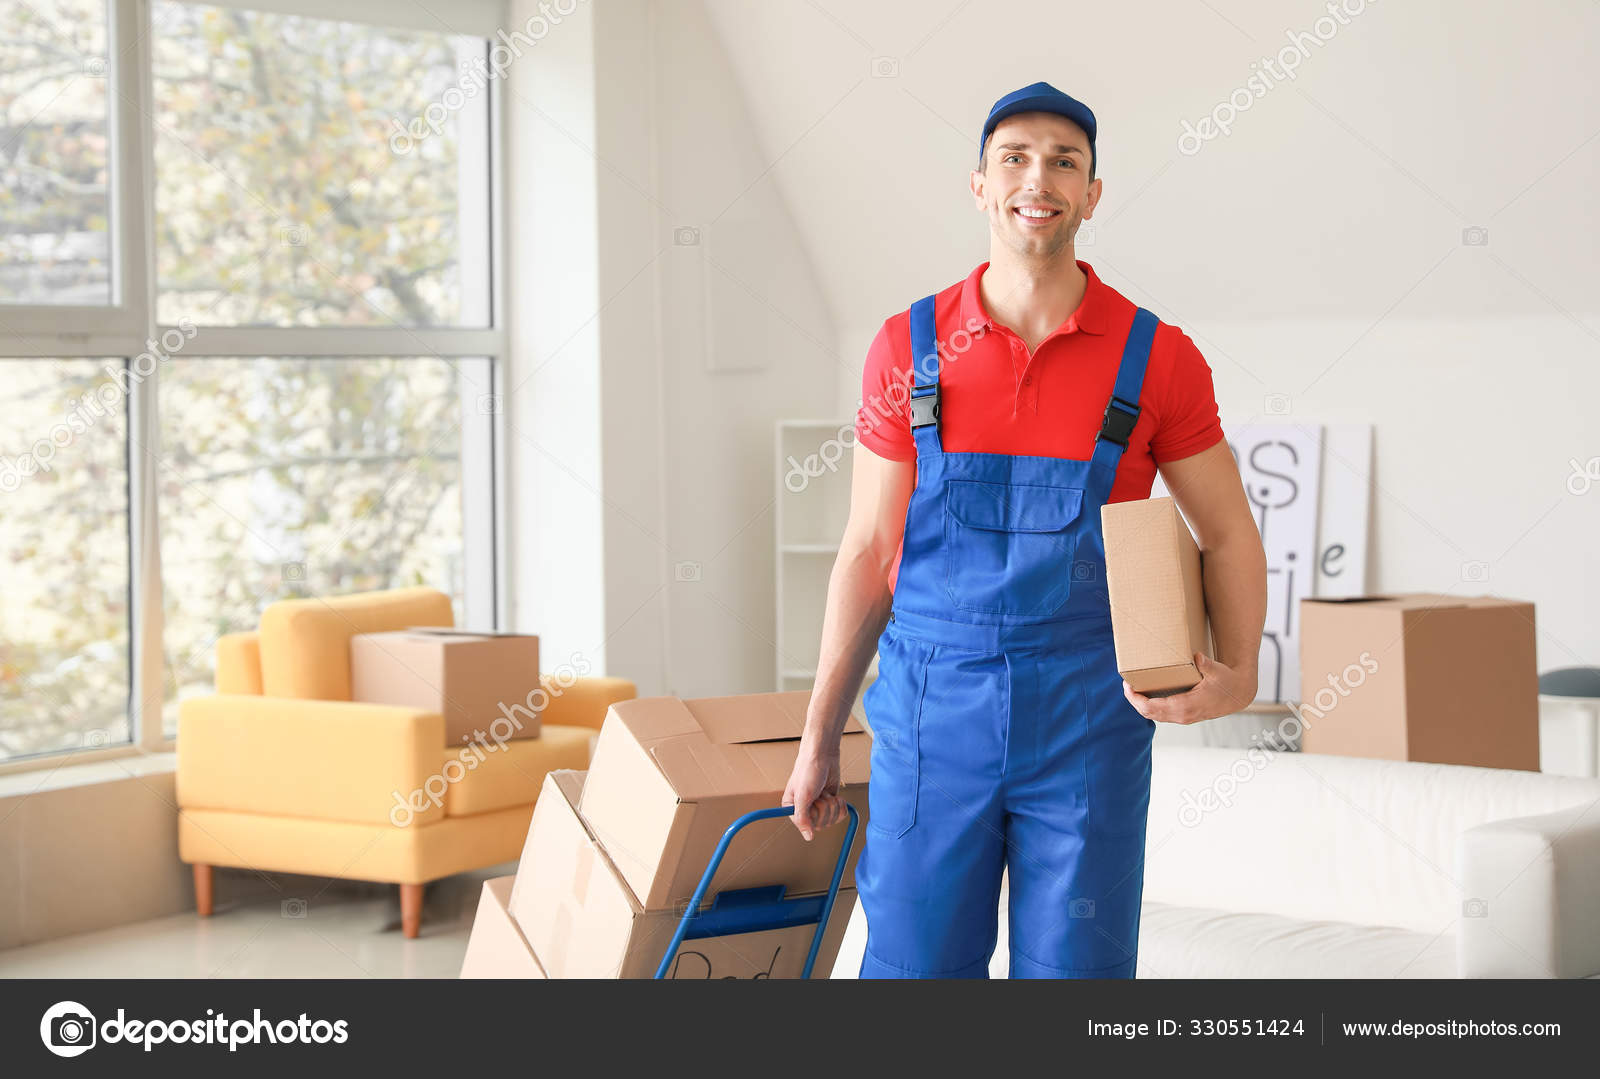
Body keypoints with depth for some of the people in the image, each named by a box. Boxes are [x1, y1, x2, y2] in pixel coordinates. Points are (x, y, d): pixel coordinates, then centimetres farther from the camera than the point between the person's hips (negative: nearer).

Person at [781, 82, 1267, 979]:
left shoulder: (1155, 358, -1)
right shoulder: (909, 350, 1)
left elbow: (1230, 536, 6)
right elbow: (870, 551, 6)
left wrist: (1237, 677, -12)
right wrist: (819, 735, 6)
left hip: (1091, 718, 0)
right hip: (934, 709, 1)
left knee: (1076, 972, 3)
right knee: (913, 965, 2)